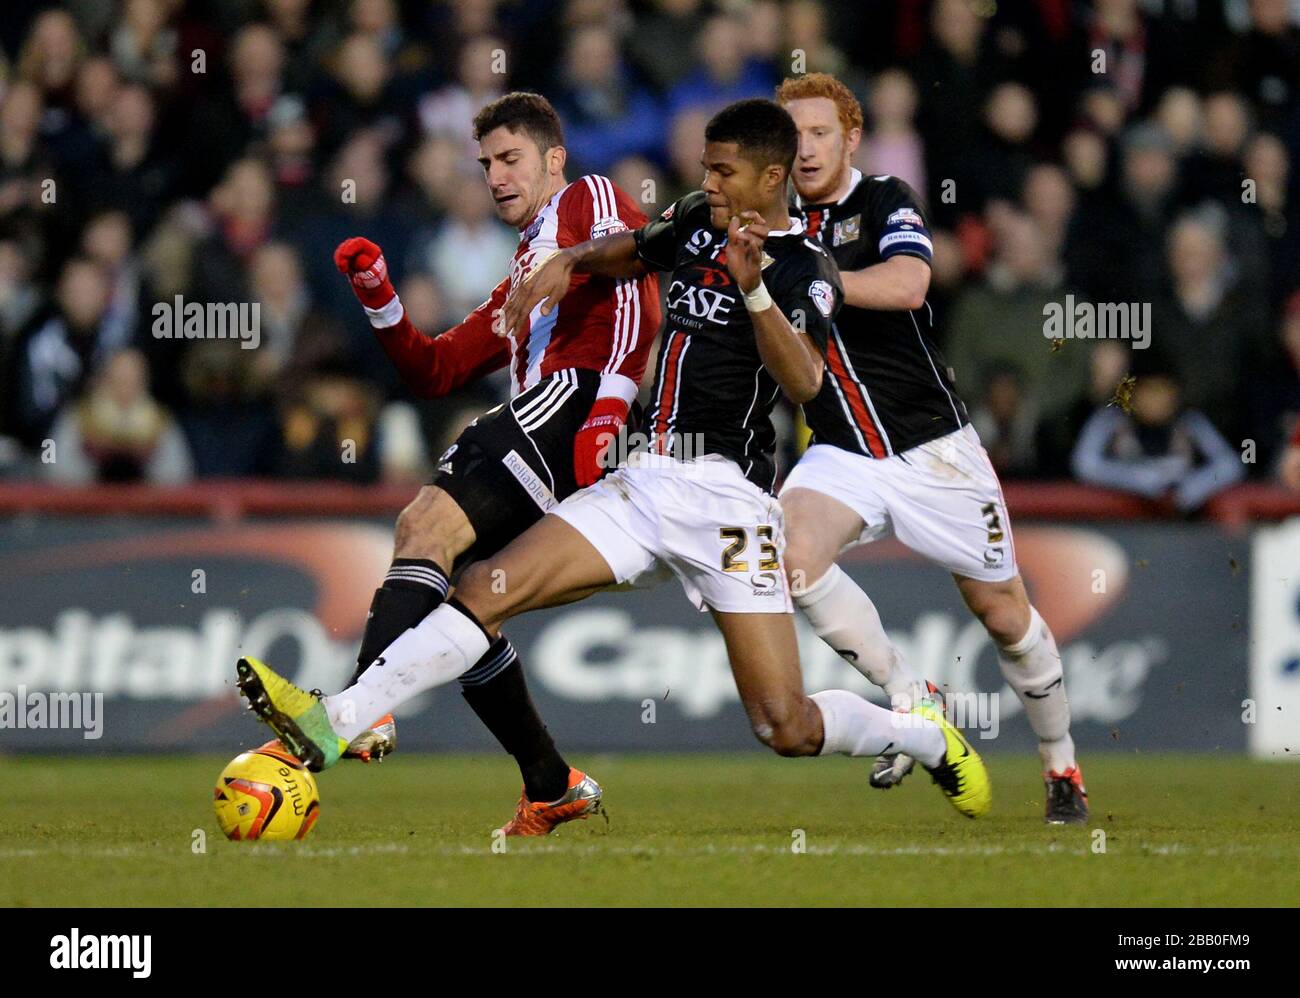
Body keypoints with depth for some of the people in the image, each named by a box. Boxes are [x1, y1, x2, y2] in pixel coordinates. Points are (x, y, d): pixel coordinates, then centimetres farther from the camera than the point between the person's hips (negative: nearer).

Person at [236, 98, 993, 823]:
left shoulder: (807, 271, -8)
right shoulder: (697, 222, 12)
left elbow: (804, 383, -25)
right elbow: (625, 253, 35)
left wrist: (755, 290, -36)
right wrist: (568, 263, 16)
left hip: (725, 494, -6)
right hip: (645, 485, 6)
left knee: (789, 729, -9)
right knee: (488, 591, -11)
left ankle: (931, 740, 19)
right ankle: (333, 725, -14)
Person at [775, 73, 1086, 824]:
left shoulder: (888, 204, -8)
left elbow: (906, 285, -28)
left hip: (934, 447, -3)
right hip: (844, 453, 3)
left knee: (1004, 614, 5)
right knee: (793, 552, -27)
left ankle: (1063, 767, 27)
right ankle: (911, 703, -11)